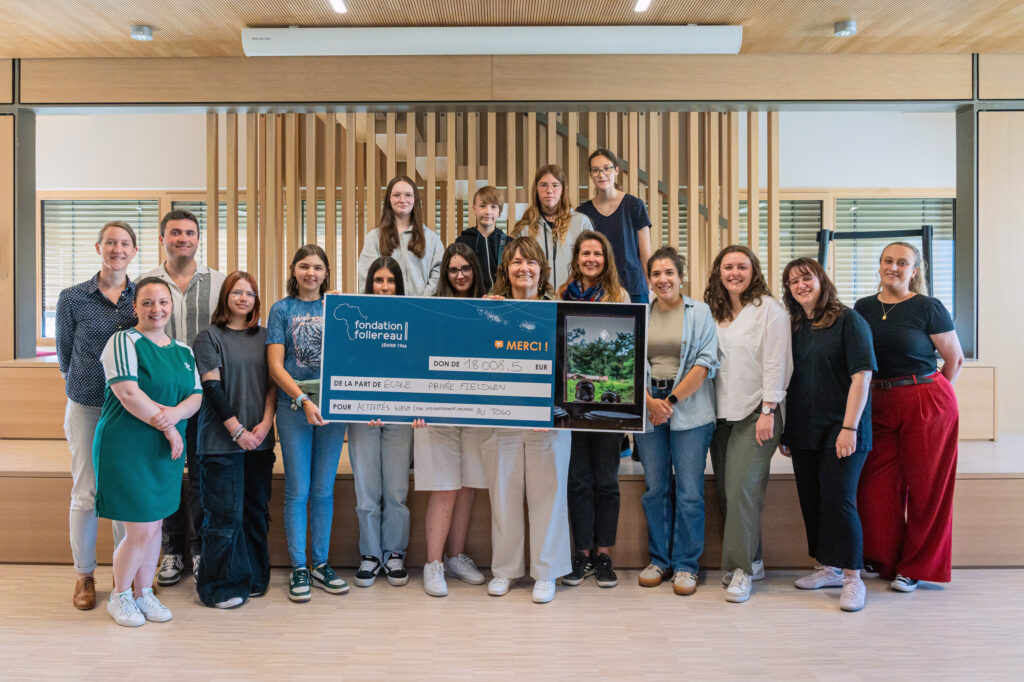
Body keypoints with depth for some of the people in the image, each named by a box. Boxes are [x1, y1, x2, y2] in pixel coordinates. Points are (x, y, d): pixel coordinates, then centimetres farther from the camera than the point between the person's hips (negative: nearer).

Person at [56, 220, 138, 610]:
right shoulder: (72, 298, -2)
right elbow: (65, 355, 7)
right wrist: (84, 385, 9)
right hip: (87, 406, -1)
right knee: (85, 493, 4)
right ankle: (84, 576, 21)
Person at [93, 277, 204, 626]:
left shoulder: (183, 351, 11)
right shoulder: (124, 342, -8)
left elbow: (197, 395, 7)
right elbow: (127, 392, -18)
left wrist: (176, 412, -15)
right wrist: (167, 426, -15)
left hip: (166, 451, 6)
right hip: (127, 448, -6)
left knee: (156, 525, 13)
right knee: (141, 530, -3)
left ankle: (144, 593, 29)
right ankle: (119, 596, 20)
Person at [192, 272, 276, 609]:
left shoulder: (264, 337, 11)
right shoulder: (209, 337, 0)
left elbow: (272, 383, 8)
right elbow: (212, 388, -7)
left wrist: (265, 422, -6)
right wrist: (237, 430, -12)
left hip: (260, 439, 4)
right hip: (221, 440, -4)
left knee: (256, 510, 10)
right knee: (226, 514, -2)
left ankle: (254, 578, 22)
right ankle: (223, 585, 11)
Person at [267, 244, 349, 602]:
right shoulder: (282, 308, 4)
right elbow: (275, 365, -3)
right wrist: (303, 400, -16)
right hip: (294, 406, -2)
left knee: (323, 489, 9)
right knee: (297, 490, 2)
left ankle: (321, 564, 21)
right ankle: (298, 568, 15)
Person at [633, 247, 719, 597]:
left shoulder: (700, 312, 2)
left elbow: (705, 364, -6)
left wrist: (671, 401, -11)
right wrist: (649, 402, -8)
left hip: (689, 411, -3)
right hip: (647, 409, 3)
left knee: (689, 491, 0)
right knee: (654, 488, 8)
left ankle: (686, 565, 13)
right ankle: (659, 560, 22)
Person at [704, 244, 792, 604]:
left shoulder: (769, 308, -3)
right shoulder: (713, 312, 14)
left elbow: (776, 363, -9)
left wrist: (768, 411, -14)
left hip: (755, 412, -6)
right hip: (721, 413, 6)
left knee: (742, 489, -12)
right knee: (726, 490, 7)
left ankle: (742, 568, -2)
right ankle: (752, 560, 20)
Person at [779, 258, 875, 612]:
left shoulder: (848, 320, -6)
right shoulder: (795, 328, 12)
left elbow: (861, 375, -12)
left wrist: (849, 427, -18)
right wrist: (786, 431, 11)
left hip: (840, 430, -6)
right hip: (804, 432, 6)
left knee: (838, 500, -8)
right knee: (812, 500, 10)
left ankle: (852, 578, 5)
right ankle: (827, 568, 25)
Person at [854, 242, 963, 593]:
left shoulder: (928, 308, -6)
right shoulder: (863, 308, 7)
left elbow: (955, 359, 1)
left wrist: (929, 394, 7)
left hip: (927, 405, -4)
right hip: (880, 405, 4)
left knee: (925, 488, 5)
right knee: (877, 486, 5)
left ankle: (916, 567, 21)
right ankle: (887, 561, 23)